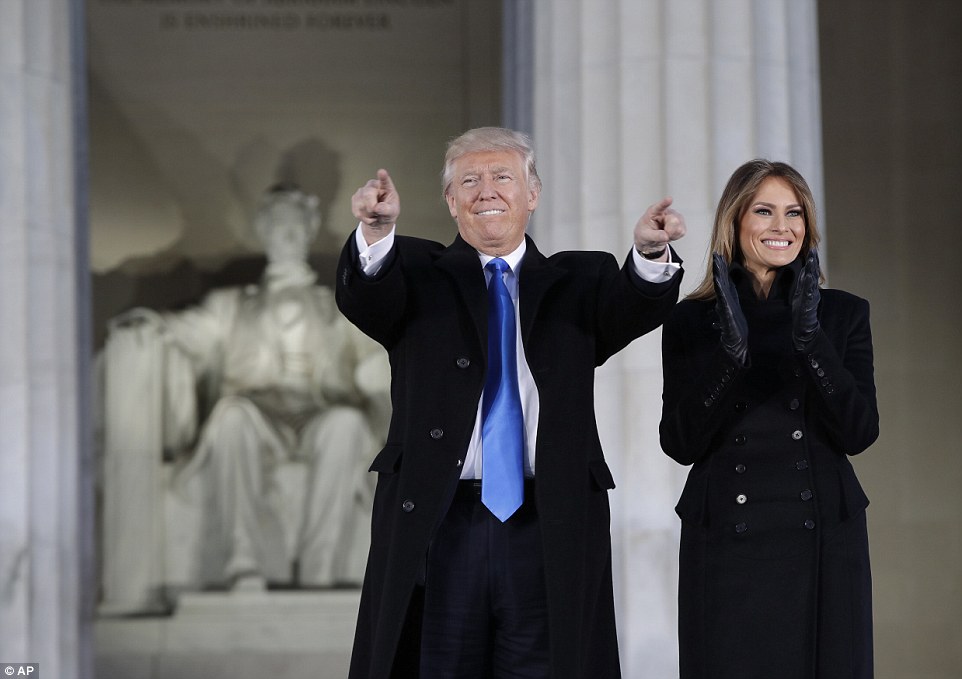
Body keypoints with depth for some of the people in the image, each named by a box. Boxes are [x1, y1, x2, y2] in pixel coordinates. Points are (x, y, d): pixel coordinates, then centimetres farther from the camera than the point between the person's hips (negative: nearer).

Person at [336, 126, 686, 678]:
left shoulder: (578, 282, 13)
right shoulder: (419, 274, 11)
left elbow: (633, 310, -6)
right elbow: (364, 299, -10)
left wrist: (651, 254, -29)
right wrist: (377, 232, -32)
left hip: (551, 535, 1)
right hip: (436, 527, 0)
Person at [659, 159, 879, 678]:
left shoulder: (843, 314, 6)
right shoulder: (692, 321, 4)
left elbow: (859, 433, -4)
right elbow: (680, 442, -5)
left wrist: (811, 340, -16)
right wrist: (730, 354, -18)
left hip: (824, 541, 1)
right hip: (727, 545, -1)